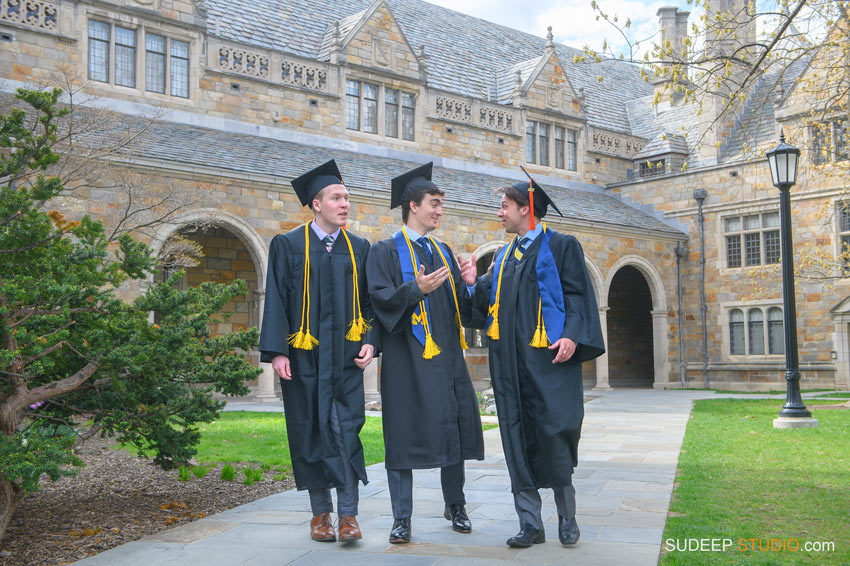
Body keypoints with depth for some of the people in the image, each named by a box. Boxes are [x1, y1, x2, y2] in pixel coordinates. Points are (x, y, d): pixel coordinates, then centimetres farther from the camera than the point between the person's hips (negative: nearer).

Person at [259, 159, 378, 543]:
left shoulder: (359, 248, 10)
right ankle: (321, 511, 18)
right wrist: (276, 351, -10)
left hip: (345, 355, 1)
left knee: (345, 429, -7)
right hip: (304, 356, -1)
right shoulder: (288, 245, 2)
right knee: (310, 431, 5)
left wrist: (370, 342, -4)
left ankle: (348, 514, -2)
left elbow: (369, 301, 10)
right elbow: (276, 300, -2)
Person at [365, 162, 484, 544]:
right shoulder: (386, 251, 1)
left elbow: (460, 305, 17)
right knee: (404, 434, -3)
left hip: (447, 355, 6)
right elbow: (380, 297, -11)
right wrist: (416, 289, -24)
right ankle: (402, 519, 7)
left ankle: (455, 506, 24)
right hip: (407, 357, -5)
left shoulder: (443, 252, 19)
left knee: (454, 429, 7)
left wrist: (468, 284, -2)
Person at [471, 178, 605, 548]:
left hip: (548, 355, -5)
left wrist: (572, 336, -19)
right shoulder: (504, 256, 21)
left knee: (554, 431, -8)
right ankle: (530, 523, 7)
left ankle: (566, 517, 11)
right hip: (510, 359, 6)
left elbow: (577, 295, -5)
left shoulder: (561, 247, 4)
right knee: (518, 438, 2)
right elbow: (492, 302, 18)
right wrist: (477, 283, 0)